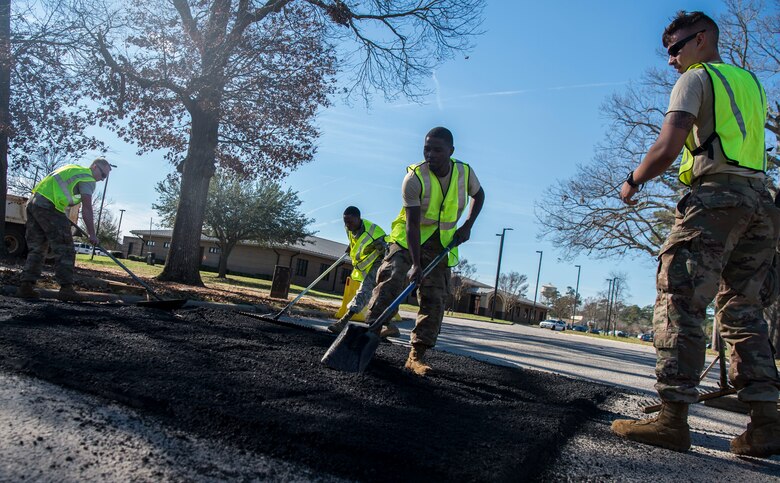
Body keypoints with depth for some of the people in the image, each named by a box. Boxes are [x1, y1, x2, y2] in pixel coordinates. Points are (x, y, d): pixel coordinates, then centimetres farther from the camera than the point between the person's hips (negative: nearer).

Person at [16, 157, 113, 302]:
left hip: (33, 203, 9)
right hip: (48, 207, -9)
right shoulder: (88, 178, -2)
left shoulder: (73, 169, 25)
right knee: (64, 249, -6)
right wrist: (92, 234, -9)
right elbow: (86, 209, -10)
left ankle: (26, 286, 7)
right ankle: (66, 288, -9)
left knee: (36, 248, 12)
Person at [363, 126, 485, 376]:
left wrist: (467, 225, -1)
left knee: (435, 300, -4)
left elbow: (478, 195, 15)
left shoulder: (465, 173, -8)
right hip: (407, 239, -3)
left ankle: (417, 355, -1)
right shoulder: (414, 178, -20)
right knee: (392, 276, -29)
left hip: (442, 245, 3)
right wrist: (415, 264, -34)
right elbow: (412, 224, -25)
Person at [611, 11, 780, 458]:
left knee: (681, 301, -11)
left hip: (716, 196, -8)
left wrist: (633, 181, 4)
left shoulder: (696, 78, 3)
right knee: (743, 309, 8)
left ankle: (674, 417, -16)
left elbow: (666, 150, -10)